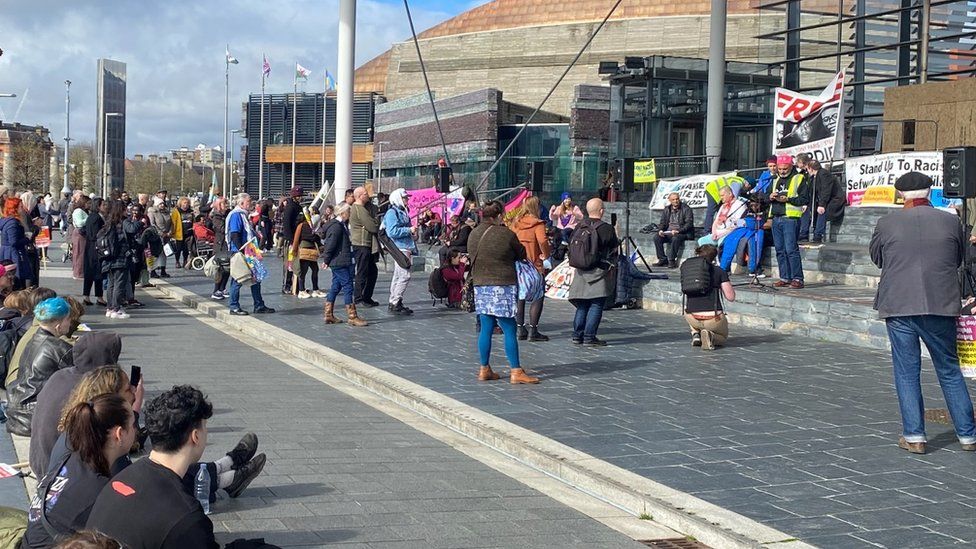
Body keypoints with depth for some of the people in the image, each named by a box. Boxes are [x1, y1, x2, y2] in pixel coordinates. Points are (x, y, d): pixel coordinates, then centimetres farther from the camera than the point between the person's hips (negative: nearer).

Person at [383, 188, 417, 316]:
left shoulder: (402, 212, 18)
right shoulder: (392, 213, -12)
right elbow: (393, 232, -22)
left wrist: (412, 231, 13)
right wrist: (409, 230, -17)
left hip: (405, 248, 10)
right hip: (399, 248, -10)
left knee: (398, 276, 12)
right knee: (404, 276, -14)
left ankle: (394, 303, 18)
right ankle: (395, 303, -11)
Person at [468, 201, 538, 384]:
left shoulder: (474, 234, 5)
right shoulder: (506, 234, -11)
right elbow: (522, 254, 2)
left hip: (480, 285, 6)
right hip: (503, 286, -6)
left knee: (486, 329, 11)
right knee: (509, 330, -3)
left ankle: (484, 369, 14)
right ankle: (516, 371, -3)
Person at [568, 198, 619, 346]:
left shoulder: (579, 227, 5)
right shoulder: (607, 229, -10)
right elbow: (613, 251, -3)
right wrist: (610, 267, 11)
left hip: (581, 272, 5)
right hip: (599, 272, -5)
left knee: (582, 305, 12)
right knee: (596, 305, -2)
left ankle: (577, 335, 12)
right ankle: (589, 337, -5)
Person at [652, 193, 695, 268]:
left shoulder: (686, 209, -1)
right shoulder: (667, 210, 15)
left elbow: (689, 224, -10)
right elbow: (662, 222, 15)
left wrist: (678, 231, -24)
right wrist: (660, 230, -9)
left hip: (682, 233, -5)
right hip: (668, 233, 5)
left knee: (675, 238, -37)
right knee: (656, 237, -20)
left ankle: (672, 261, -29)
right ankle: (663, 259, -16)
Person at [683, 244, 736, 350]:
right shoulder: (719, 271, -1)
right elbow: (731, 297, 0)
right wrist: (727, 282, 17)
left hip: (692, 318, 3)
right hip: (713, 319, -3)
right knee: (723, 337, 30)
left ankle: (695, 333, 15)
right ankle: (710, 336, -6)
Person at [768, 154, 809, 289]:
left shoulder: (799, 179, -1)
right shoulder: (776, 180, 20)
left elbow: (805, 199, -8)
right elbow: (767, 198, 28)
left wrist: (788, 199, -17)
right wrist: (770, 197, 5)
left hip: (790, 218, -7)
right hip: (776, 218, 7)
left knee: (791, 249, -11)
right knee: (780, 250, 8)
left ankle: (797, 279, -8)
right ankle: (785, 278, 14)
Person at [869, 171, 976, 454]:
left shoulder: (887, 223, -2)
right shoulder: (951, 222, 0)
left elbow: (876, 257, 13)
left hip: (899, 307, -1)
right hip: (941, 306, 1)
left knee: (906, 372, 7)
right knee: (950, 370, 13)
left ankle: (914, 436, 5)